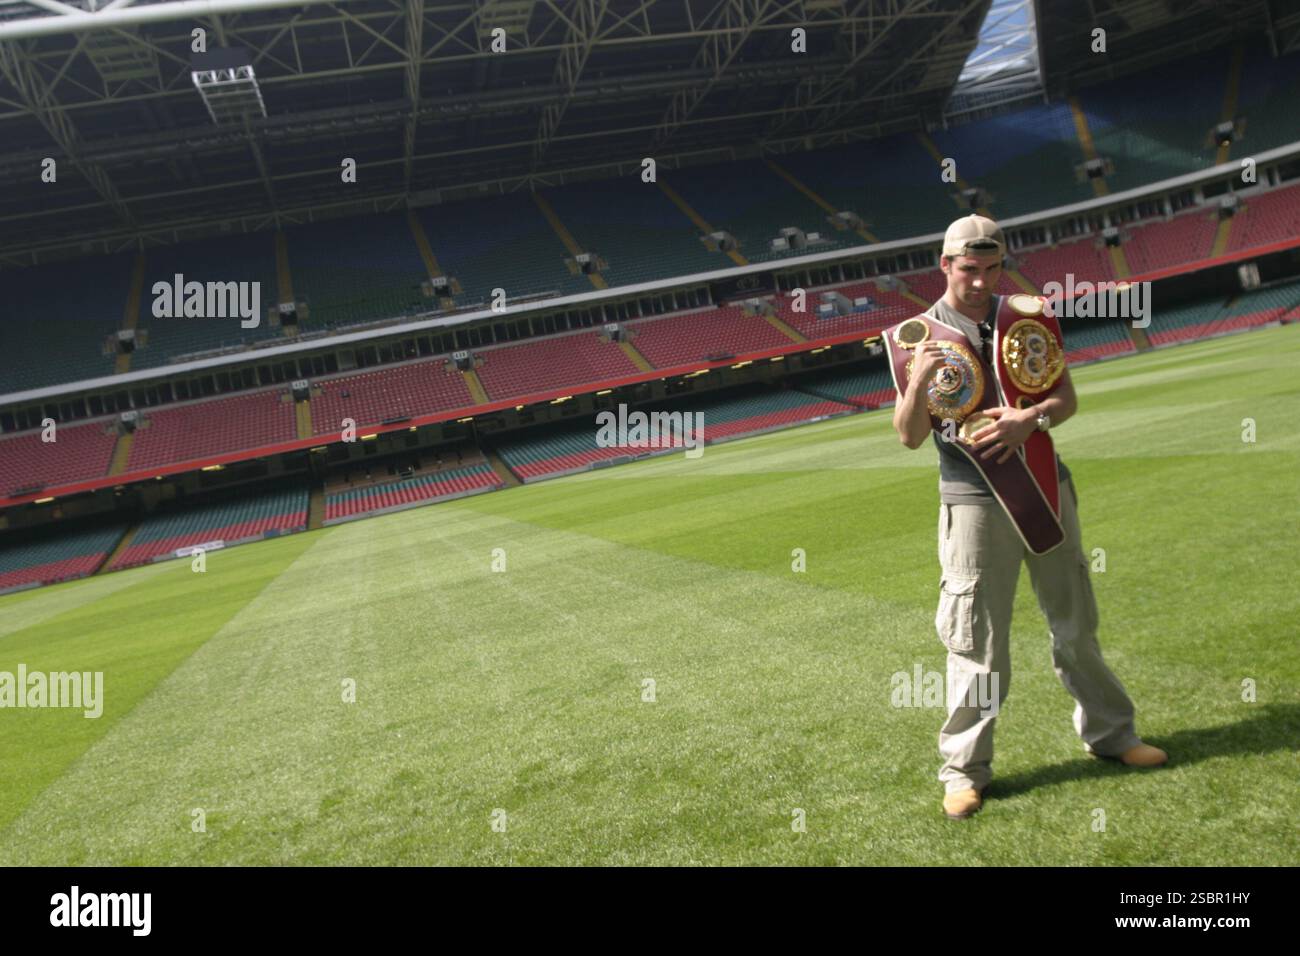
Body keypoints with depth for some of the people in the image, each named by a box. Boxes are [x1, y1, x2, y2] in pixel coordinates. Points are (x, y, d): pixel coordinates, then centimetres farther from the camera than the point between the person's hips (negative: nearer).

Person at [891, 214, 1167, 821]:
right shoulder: (919, 335, -3)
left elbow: (1066, 397, 3)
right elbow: (909, 436, -8)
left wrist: (1031, 419, -19)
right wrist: (918, 380, -27)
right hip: (974, 503, -3)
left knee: (1076, 623, 15)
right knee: (979, 641, -2)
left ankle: (1109, 733, 34)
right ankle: (964, 769, 12)